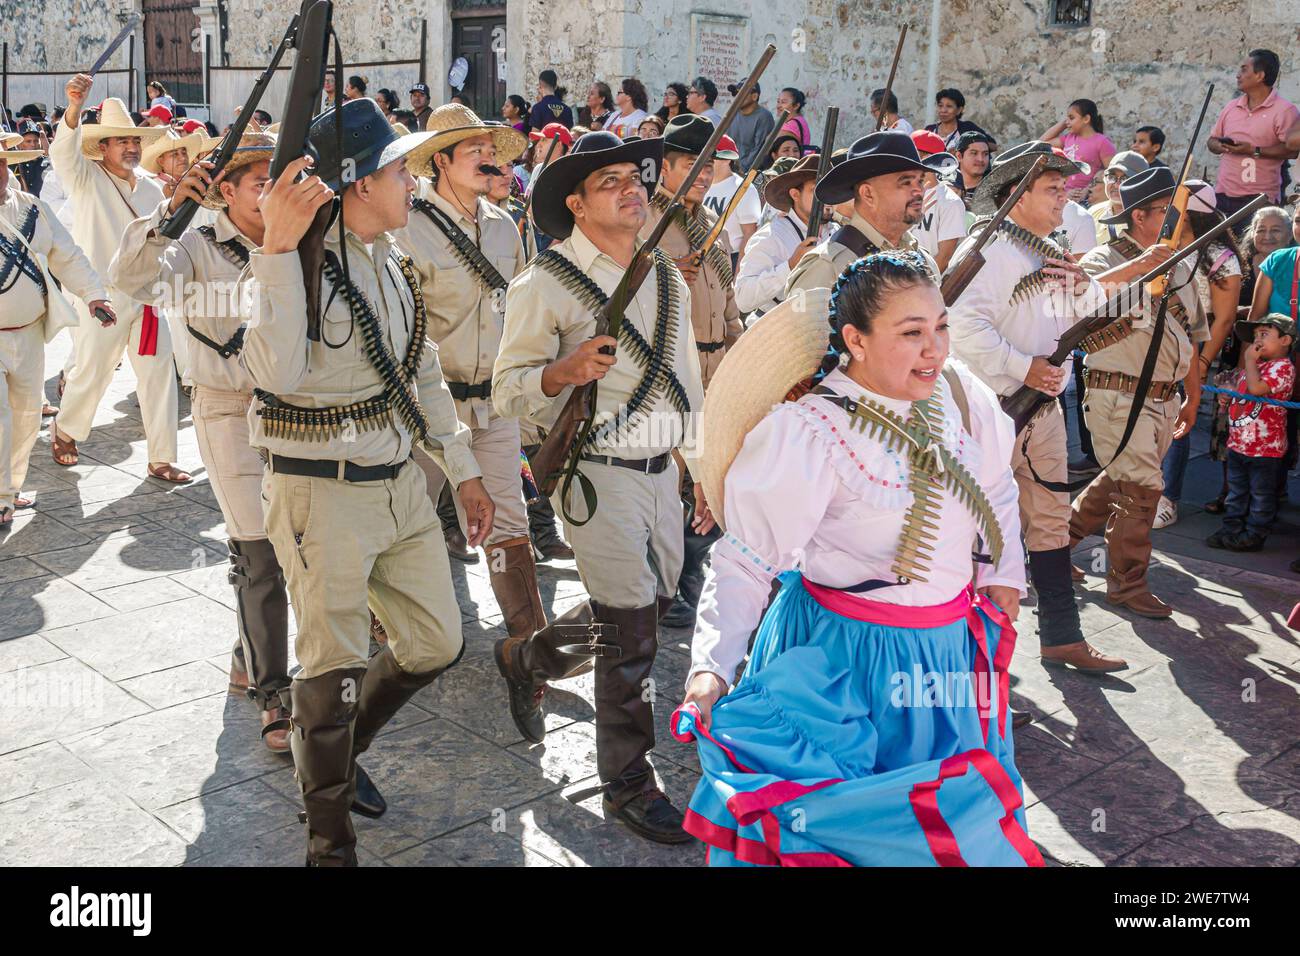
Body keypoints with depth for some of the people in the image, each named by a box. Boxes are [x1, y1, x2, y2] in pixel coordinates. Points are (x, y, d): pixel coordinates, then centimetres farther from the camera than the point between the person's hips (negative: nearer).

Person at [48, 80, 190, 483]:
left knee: (158, 373, 0)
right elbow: (64, 151, -23)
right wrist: (75, 106, -39)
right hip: (102, 296, -4)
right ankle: (64, 432, 34)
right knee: (91, 373, 5)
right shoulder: (87, 178, -2)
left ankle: (161, 459, 7)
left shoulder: (152, 189, 14)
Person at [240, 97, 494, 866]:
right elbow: (278, 372, -31)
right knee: (334, 670, 2)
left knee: (438, 643, 15)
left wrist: (464, 468, 17)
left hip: (400, 482, 8)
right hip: (321, 493, -7)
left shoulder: (393, 263, 10)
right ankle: (331, 839, 22)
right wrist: (277, 248, -35)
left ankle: (337, 747, 39)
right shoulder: (296, 265, -14)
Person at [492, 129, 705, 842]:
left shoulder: (668, 277, 10)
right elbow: (507, 389, -12)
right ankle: (627, 783, 14)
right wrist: (565, 371, -31)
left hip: (660, 469, 7)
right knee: (631, 628, -4)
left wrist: (703, 465, 16)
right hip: (597, 471, -7)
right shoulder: (547, 282, -10)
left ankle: (527, 658, 43)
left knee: (651, 602, 18)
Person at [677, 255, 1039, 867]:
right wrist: (711, 664, -29)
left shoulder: (960, 395, -7)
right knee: (836, 818, 4)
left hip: (953, 643, 6)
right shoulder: (806, 433, -24)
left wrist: (1003, 575, 12)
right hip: (844, 655, -6)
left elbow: (996, 491, 12)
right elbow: (747, 560, -22)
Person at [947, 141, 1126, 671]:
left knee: (1051, 521, 13)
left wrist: (1079, 289, 0)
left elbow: (1072, 322, 21)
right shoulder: (987, 249, -14)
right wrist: (1023, 366, -25)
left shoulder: (1050, 253, 15)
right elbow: (965, 323, -26)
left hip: (1044, 406, 9)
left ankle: (1061, 637, 22)